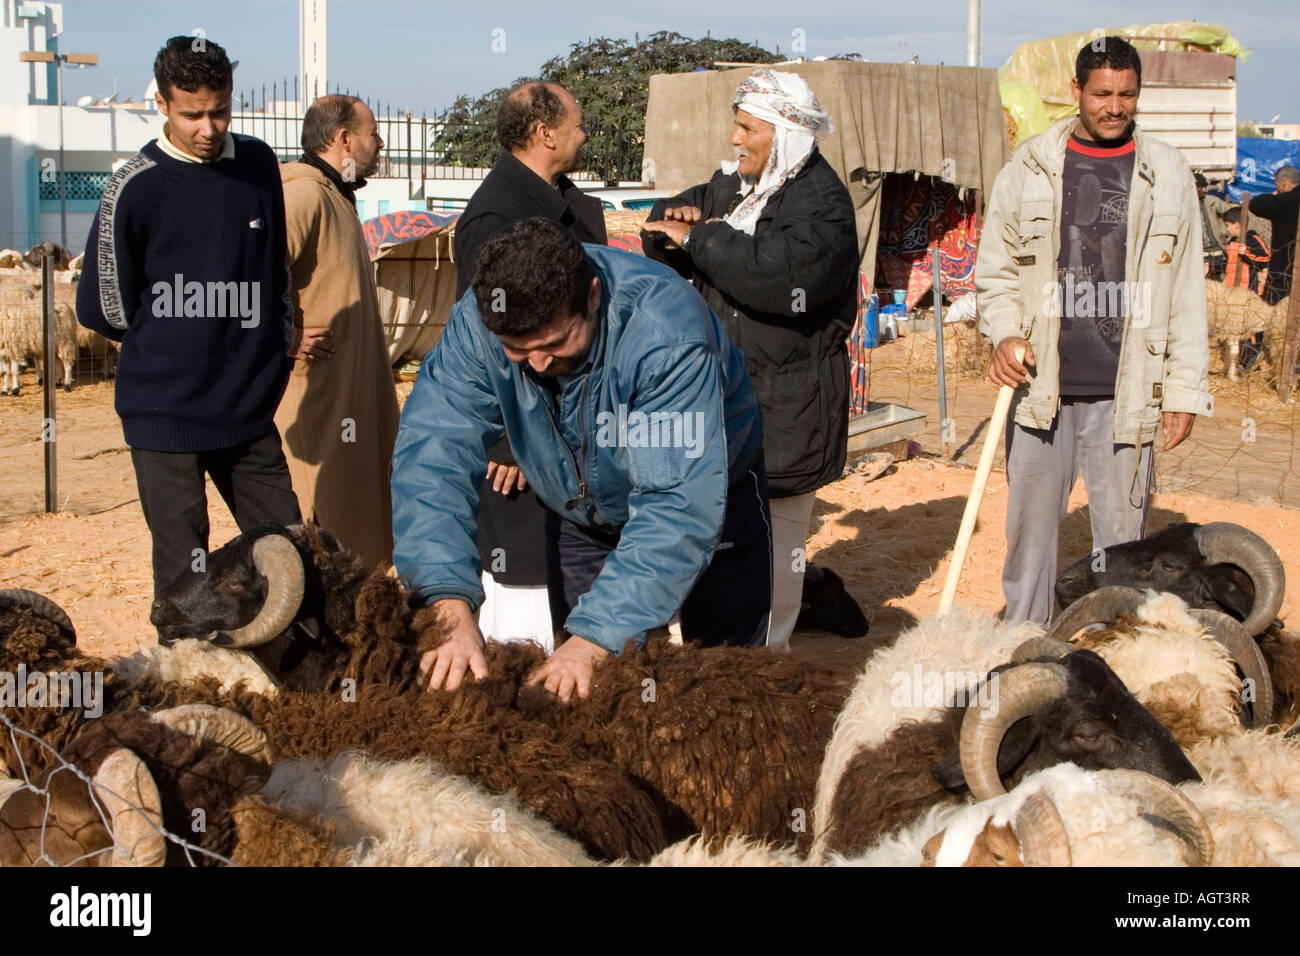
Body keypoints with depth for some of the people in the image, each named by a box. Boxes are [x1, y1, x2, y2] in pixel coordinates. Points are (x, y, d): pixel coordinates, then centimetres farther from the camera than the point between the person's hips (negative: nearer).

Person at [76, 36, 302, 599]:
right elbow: (103, 308, -2)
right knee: (185, 580, 1)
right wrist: (173, 345, 4)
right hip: (165, 416, -4)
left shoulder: (259, 165, 6)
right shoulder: (135, 188, -8)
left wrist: (281, 335, 11)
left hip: (249, 410, 4)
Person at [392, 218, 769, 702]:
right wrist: (453, 612, -46)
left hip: (715, 494, -3)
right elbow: (430, 453, -33)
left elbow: (680, 505, -43)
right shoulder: (475, 325, -27)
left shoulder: (666, 333, -39)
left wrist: (596, 638, -50)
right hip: (584, 515, 4)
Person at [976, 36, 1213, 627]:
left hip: (1126, 392, -1)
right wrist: (1005, 334, -7)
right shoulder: (1029, 169, 5)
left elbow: (1186, 293, 6)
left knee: (1122, 533, 4)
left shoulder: (1166, 174, 5)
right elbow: (995, 270, 12)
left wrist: (1185, 390, 2)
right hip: (1041, 385, 1)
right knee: (1030, 526, 8)